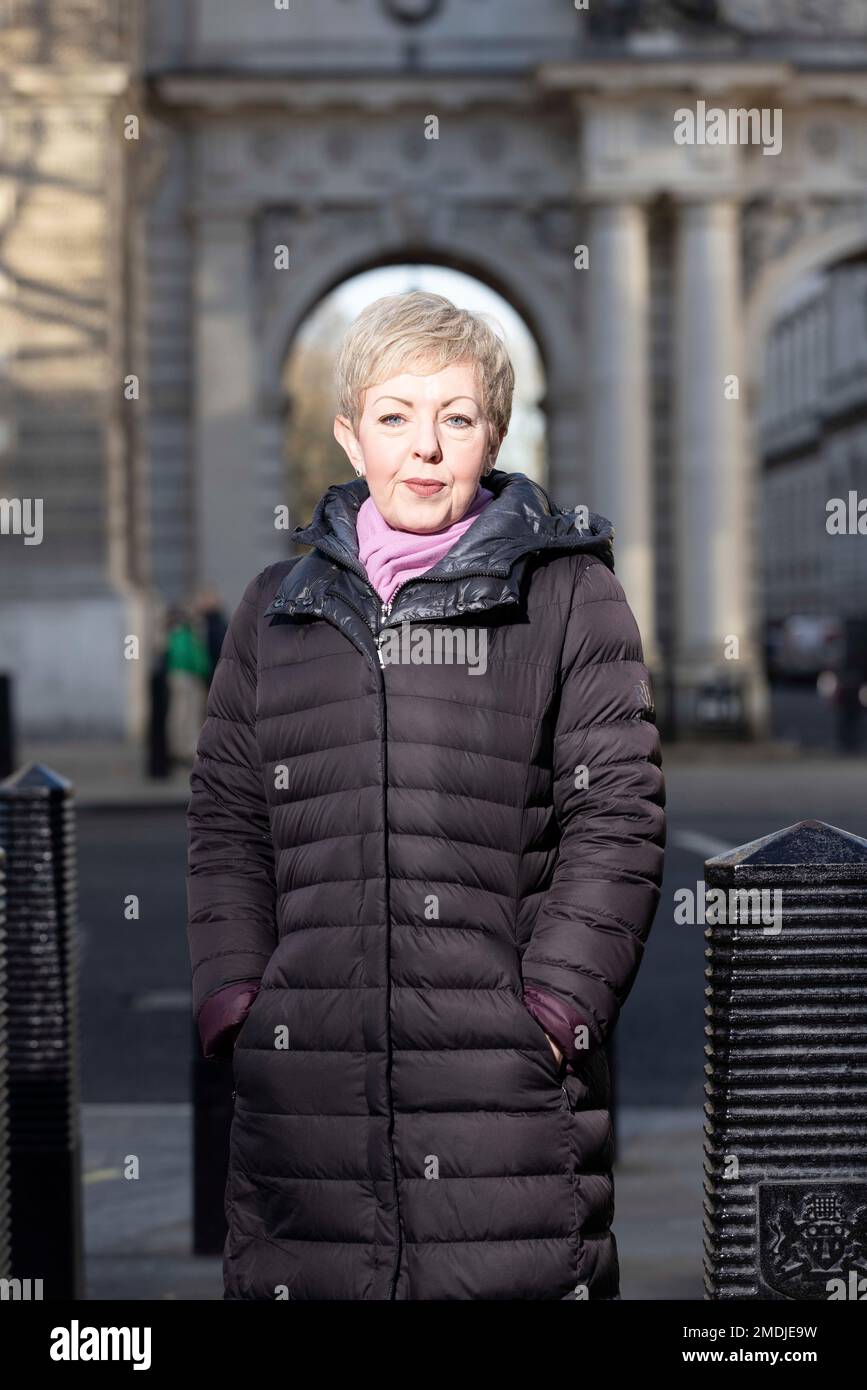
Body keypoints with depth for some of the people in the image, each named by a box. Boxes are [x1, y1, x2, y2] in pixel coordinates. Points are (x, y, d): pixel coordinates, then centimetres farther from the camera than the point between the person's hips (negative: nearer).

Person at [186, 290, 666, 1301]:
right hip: (303, 1069, 3)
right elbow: (226, 819, 16)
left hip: (505, 1071, -3)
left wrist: (557, 1005, -8)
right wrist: (231, 996, 4)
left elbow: (617, 812, 0)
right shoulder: (276, 609, 16)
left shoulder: (570, 596, 6)